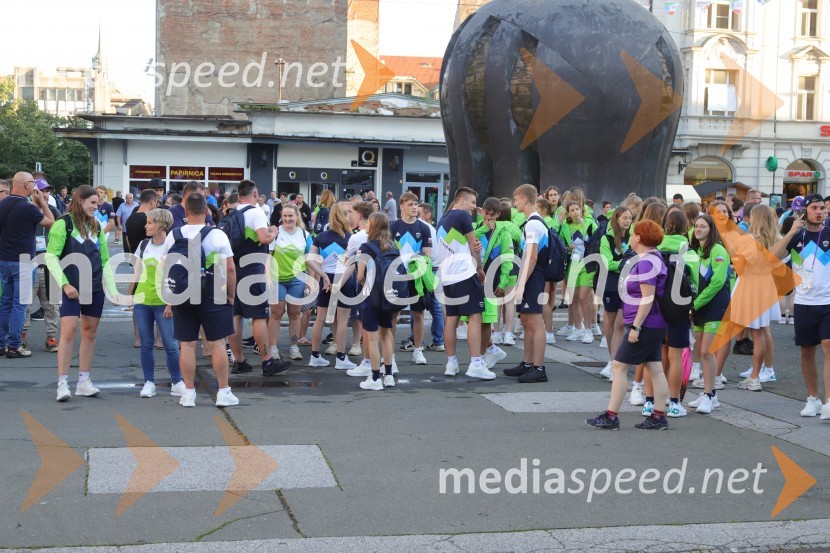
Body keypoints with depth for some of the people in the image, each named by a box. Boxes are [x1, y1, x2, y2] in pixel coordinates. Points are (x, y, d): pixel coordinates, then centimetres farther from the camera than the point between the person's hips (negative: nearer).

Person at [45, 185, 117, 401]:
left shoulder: (96, 226, 12)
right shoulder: (64, 223, -6)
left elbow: (105, 260, 14)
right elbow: (51, 257, -10)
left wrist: (112, 289, 6)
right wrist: (64, 284, -17)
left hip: (95, 288, 6)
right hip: (73, 288, -6)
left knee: (90, 333, 8)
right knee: (68, 332, -11)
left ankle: (83, 381, 15)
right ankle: (62, 383, -7)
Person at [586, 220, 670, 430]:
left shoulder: (646, 262, -18)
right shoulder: (653, 258, 14)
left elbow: (648, 299, -23)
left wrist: (636, 327, -21)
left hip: (645, 324, -10)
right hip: (654, 326, 10)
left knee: (619, 366, -5)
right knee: (655, 369, 9)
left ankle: (611, 416, -3)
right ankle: (659, 417, 11)